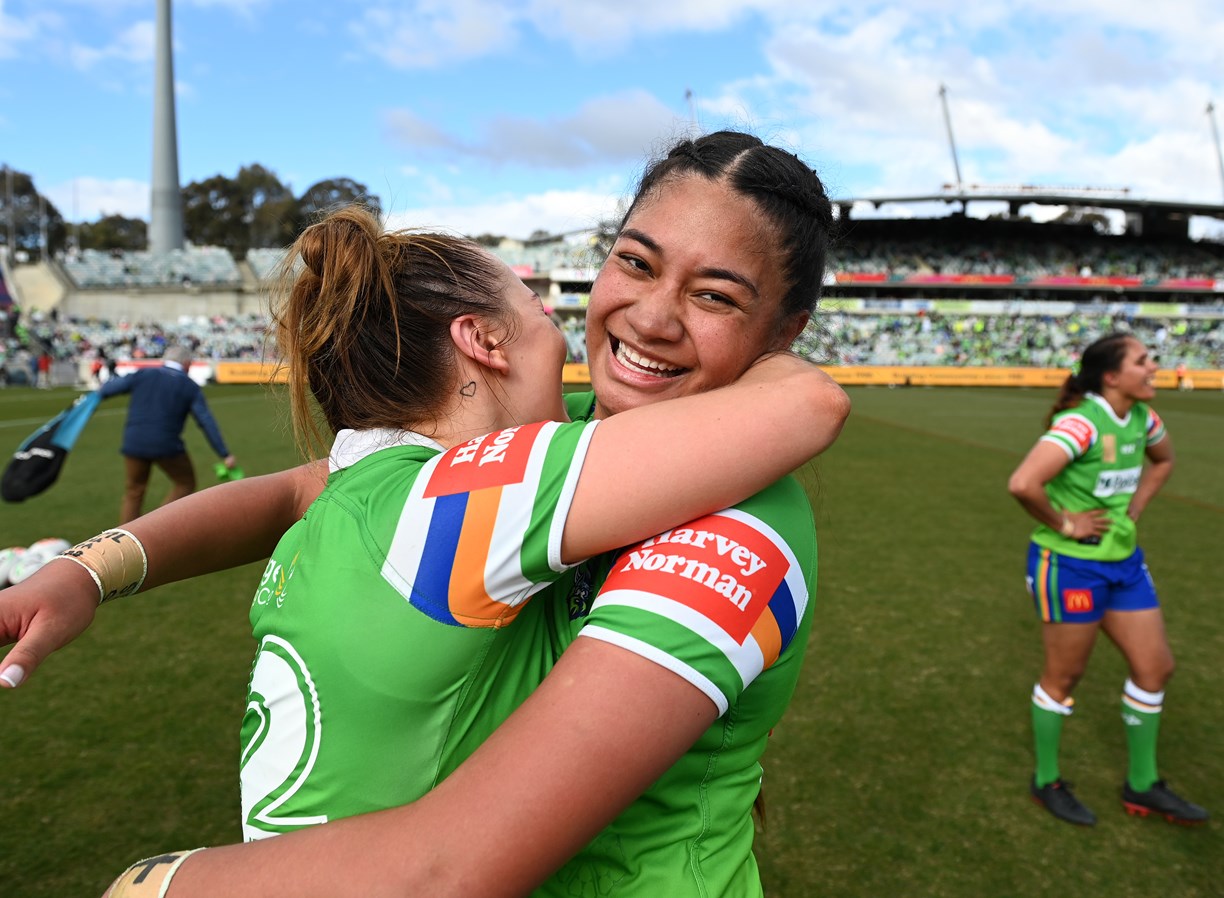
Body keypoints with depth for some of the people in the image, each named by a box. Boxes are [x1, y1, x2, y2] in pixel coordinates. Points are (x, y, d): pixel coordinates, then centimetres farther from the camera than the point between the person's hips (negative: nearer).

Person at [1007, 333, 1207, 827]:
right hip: (1070, 565, -8)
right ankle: (1046, 782, 27)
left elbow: (1162, 461, 25)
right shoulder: (1082, 423, -24)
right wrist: (1062, 524, -22)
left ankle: (1142, 786, 31)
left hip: (1124, 560, 8)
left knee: (1155, 667, 13)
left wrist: (1133, 511, 12)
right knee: (1064, 676, 6)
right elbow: (1022, 484, -38)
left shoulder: (1142, 418, 2)